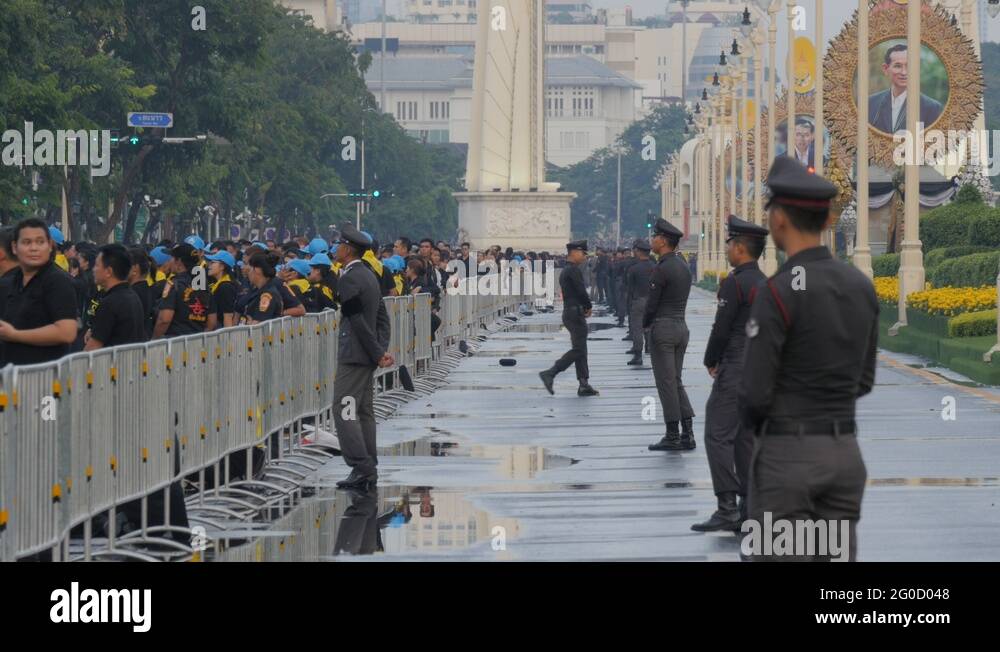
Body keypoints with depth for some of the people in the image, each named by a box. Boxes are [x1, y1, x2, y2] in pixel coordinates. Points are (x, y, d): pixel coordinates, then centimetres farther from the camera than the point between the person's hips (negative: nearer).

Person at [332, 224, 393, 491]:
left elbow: (358, 321, -19)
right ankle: (369, 471, 14)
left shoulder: (348, 279, -16)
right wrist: (382, 349, 11)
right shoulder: (369, 275, 14)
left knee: (344, 411, -9)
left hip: (354, 355, -10)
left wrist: (378, 353, -13)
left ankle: (361, 467, -14)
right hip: (367, 357, 10)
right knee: (364, 412, 12)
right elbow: (382, 317, 16)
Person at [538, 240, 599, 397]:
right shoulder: (574, 270, -14)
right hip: (576, 313, -10)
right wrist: (589, 307, -2)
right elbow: (581, 291, -19)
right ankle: (550, 374, -13)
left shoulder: (565, 271, 18)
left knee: (580, 349, 10)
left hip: (569, 312, 10)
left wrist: (585, 307, 6)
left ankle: (584, 385, 9)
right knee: (578, 350, -9)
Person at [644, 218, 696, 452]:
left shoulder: (662, 269, -16)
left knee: (666, 383, -3)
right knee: (676, 381, 13)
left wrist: (645, 324, 5)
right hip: (681, 326, 8)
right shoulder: (684, 267, 11)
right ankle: (688, 434, 7)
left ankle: (673, 436, 0)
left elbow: (652, 303, -14)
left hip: (663, 328, -8)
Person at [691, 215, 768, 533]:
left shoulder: (734, 283, -15)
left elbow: (721, 328, -15)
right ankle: (750, 508, 11)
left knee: (718, 435, -7)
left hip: (735, 371, -9)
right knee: (746, 438, 11)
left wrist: (710, 361, 2)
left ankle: (727, 507, -14)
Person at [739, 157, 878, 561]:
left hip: (787, 455, -6)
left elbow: (755, 394, -14)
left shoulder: (778, 292, -16)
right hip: (845, 452, 6)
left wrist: (752, 423, 6)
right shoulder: (862, 287, 5)